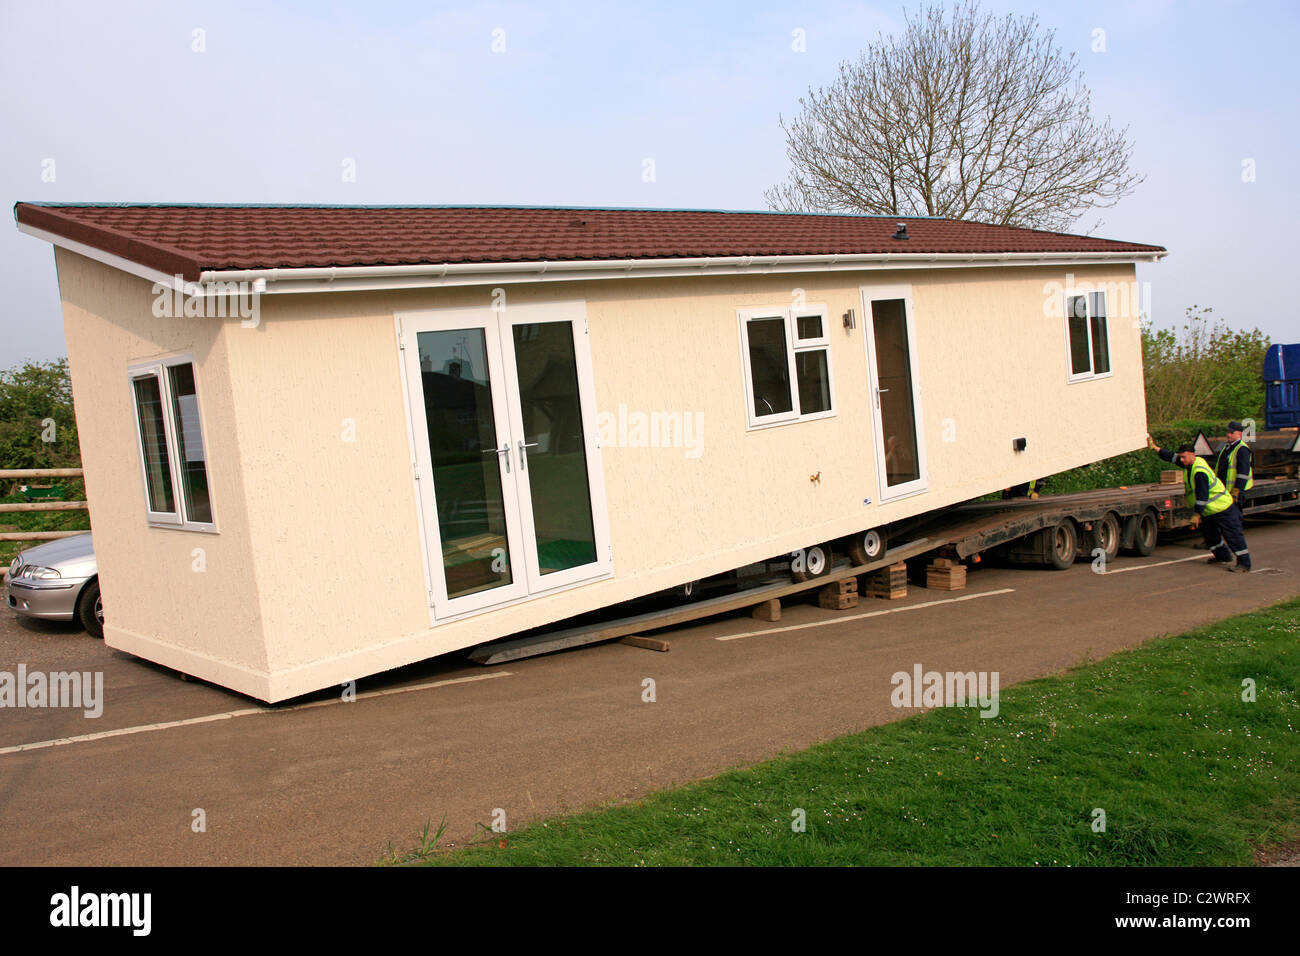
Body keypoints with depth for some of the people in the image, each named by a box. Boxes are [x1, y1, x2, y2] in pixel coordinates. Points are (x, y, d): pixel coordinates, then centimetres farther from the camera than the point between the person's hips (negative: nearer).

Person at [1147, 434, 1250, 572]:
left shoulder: (1200, 472, -28)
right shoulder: (1189, 463, 0)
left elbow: (1202, 496, -30)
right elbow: (1172, 457, 13)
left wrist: (1197, 514, -28)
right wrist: (1155, 447, 10)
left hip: (1222, 510, -11)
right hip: (1209, 512, 11)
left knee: (1233, 535, -7)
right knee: (1209, 534, 23)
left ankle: (1244, 563, -5)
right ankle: (1223, 556, 40)